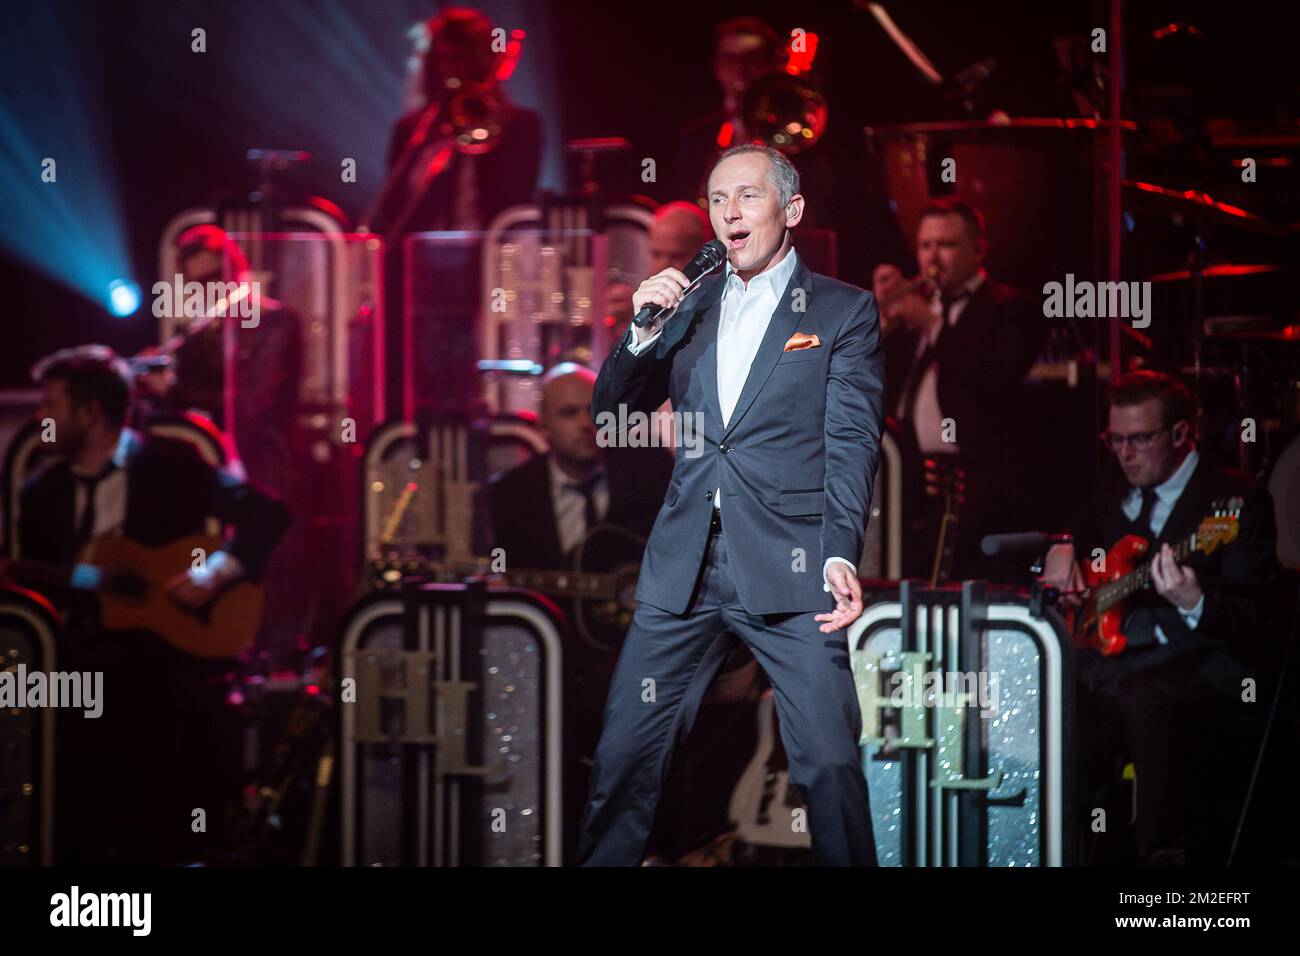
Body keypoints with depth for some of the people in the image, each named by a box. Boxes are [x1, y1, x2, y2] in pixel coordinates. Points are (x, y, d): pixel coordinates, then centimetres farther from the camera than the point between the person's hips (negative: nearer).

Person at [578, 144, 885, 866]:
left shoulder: (844, 311, 5)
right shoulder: (688, 305, 16)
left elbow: (852, 442, -4)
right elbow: (608, 413, 15)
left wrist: (840, 555, -18)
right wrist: (644, 332, -3)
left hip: (789, 566, -4)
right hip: (685, 565, 4)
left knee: (830, 760, -10)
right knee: (626, 750, 3)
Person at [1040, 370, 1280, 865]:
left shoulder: (1239, 500, -4)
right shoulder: (1111, 498, 17)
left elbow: (1248, 622, -11)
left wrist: (1194, 605, -33)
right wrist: (1060, 551, 7)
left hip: (1201, 666, -6)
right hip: (1108, 657, 6)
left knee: (1142, 698, -39)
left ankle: (1164, 854, -32)